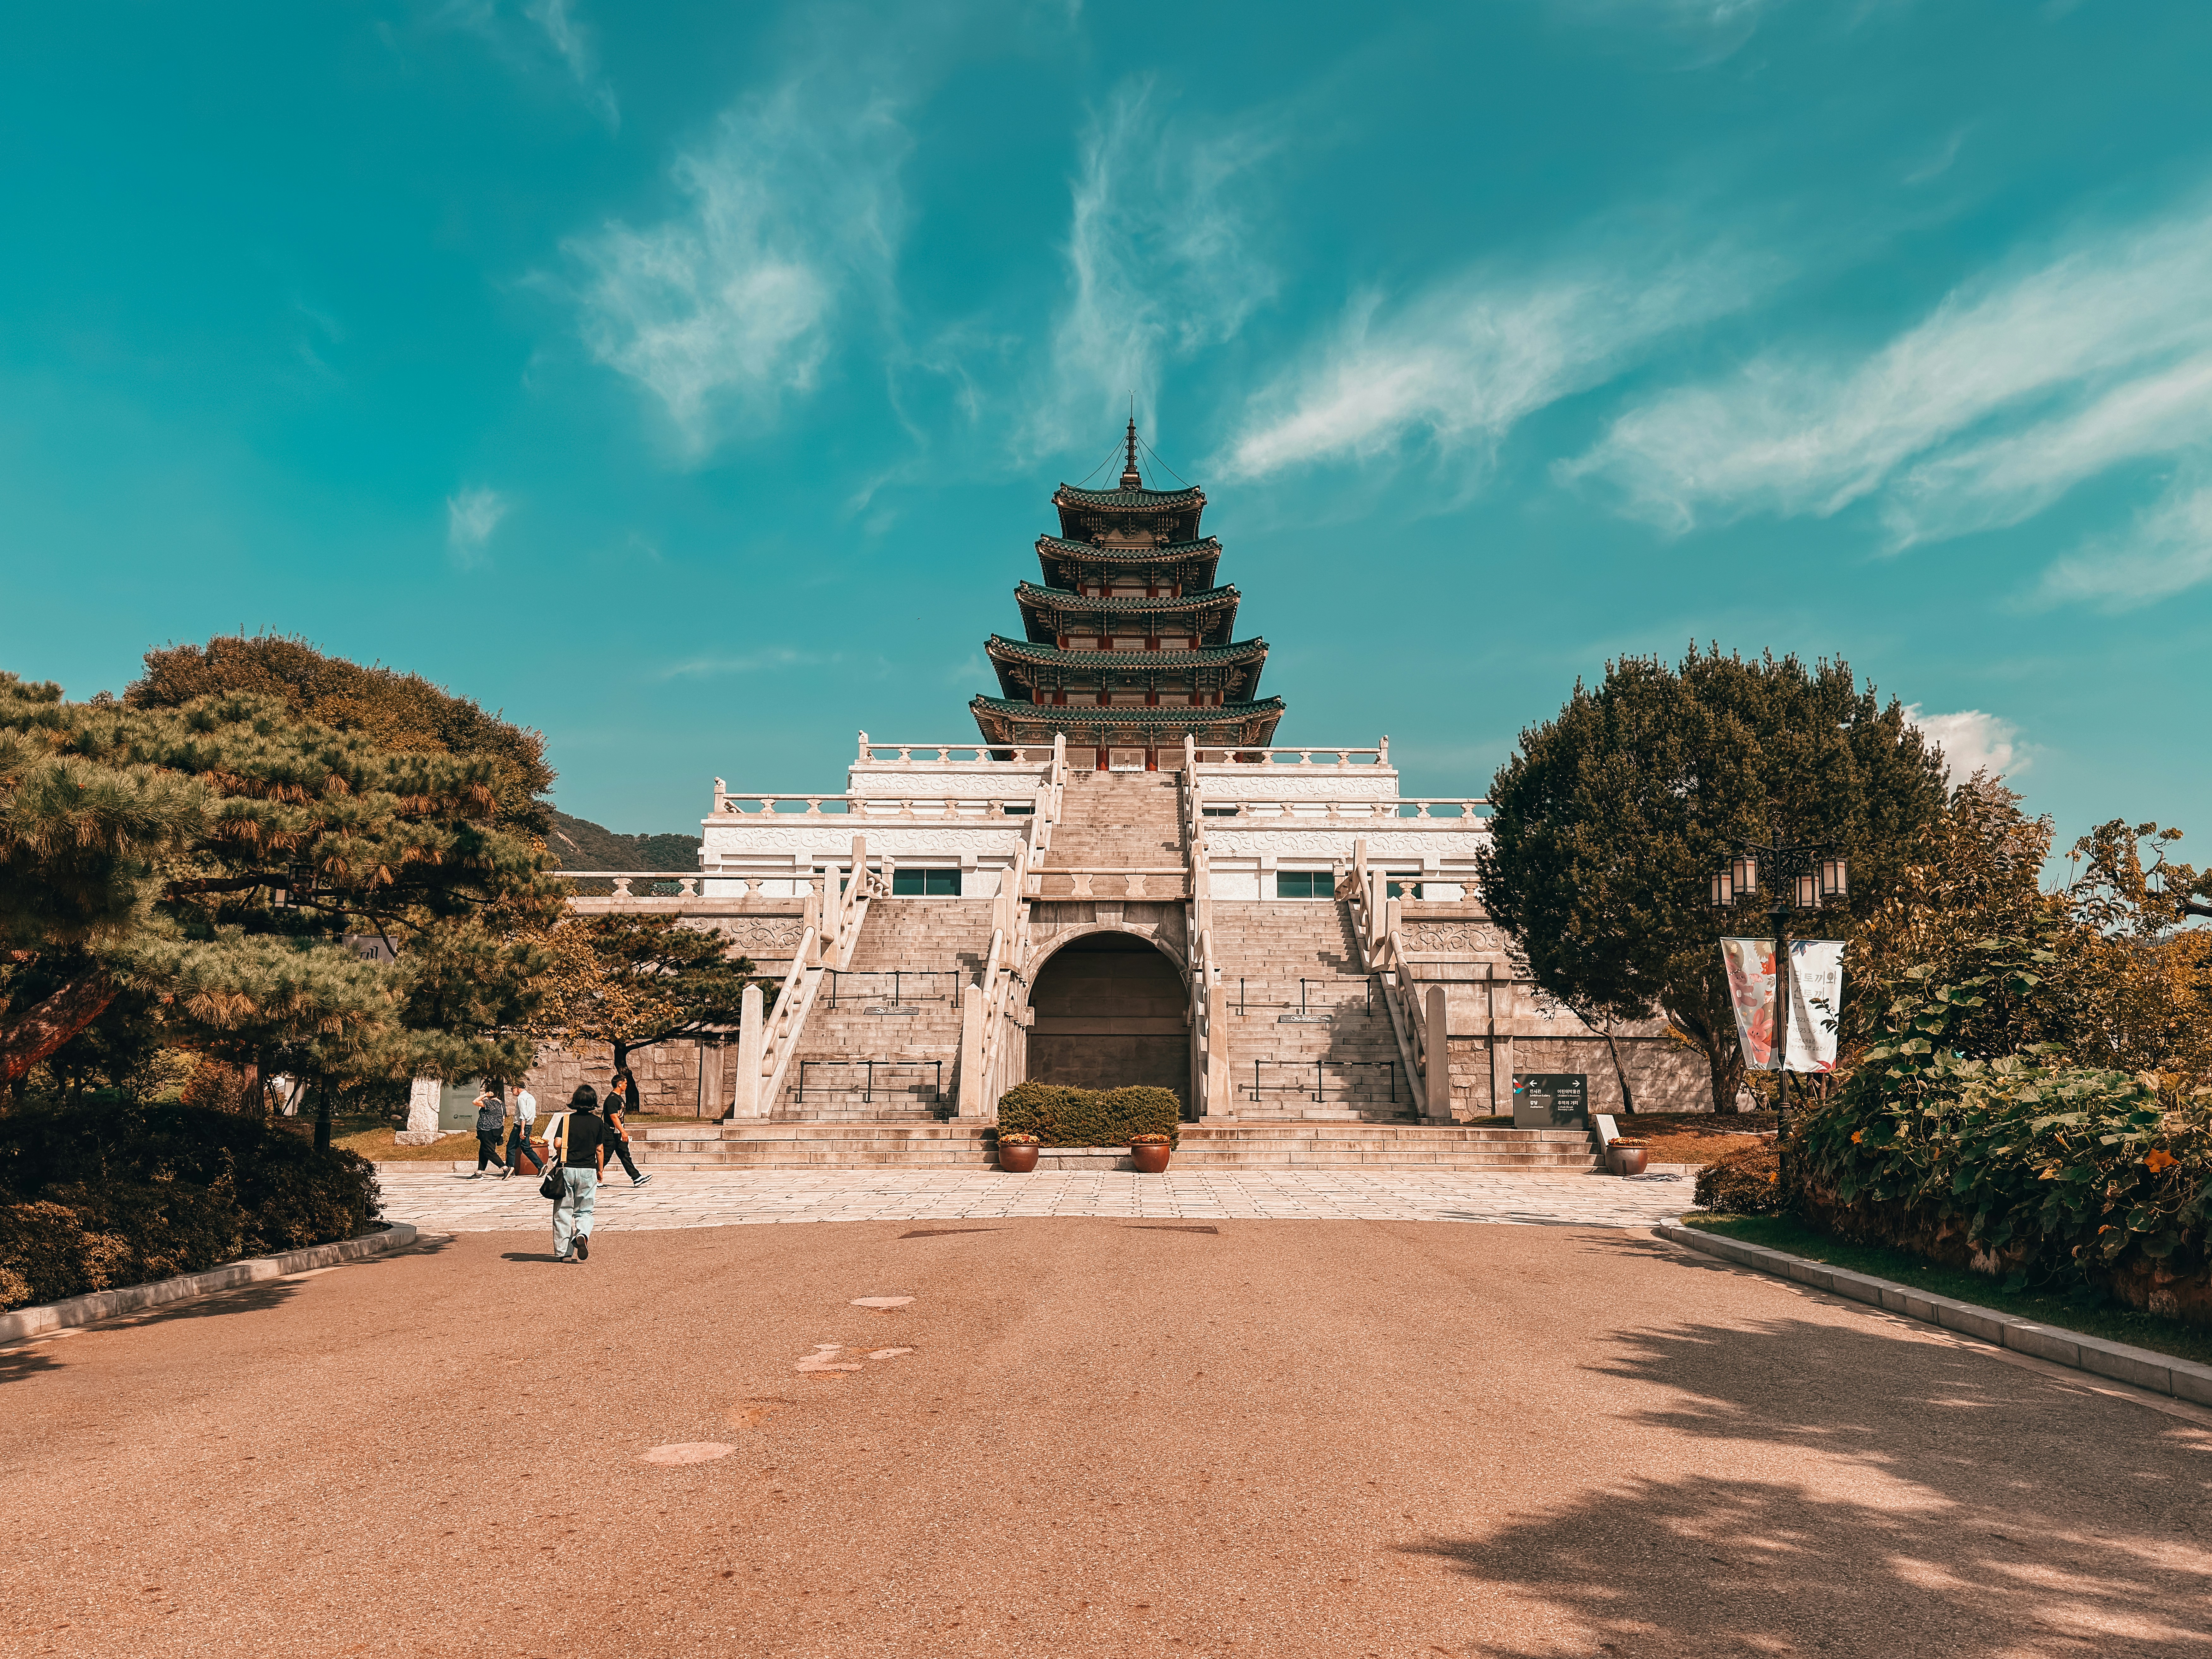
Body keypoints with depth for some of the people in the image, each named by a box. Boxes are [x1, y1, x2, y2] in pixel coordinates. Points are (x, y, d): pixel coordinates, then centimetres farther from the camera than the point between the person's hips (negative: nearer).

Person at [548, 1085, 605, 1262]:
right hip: (588, 1171, 0)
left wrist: (561, 1156, 11)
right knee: (584, 1212, 10)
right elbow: (600, 1149, 3)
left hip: (567, 1169, 0)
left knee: (563, 1211, 9)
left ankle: (563, 1252, 9)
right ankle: (582, 1235, -19)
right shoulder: (597, 1123, 1)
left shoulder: (566, 1119, -1)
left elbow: (557, 1144, -10)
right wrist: (600, 1171, 16)